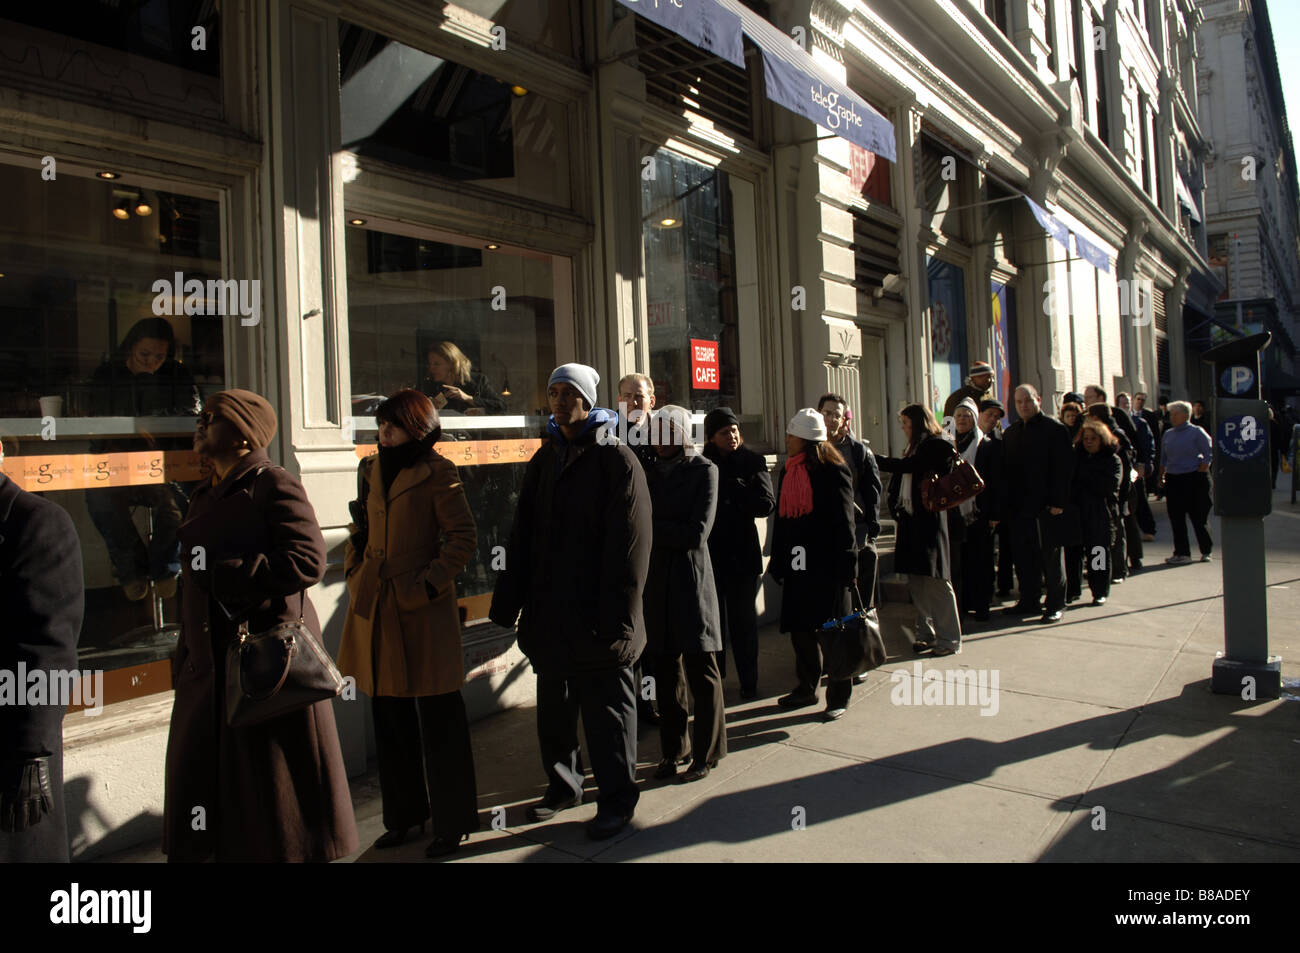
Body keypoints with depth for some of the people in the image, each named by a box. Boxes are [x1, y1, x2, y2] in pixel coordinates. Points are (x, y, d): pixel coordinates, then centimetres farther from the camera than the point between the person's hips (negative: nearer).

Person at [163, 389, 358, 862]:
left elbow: (308, 560, -21)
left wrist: (225, 575, -19)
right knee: (203, 780, 13)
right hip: (210, 668, 9)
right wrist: (185, 656, 21)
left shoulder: (273, 486, -9)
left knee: (269, 784, 1)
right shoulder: (205, 497, 18)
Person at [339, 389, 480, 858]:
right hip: (375, 608, 7)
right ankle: (404, 814, 32)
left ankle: (451, 821, 17)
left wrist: (429, 584, -15)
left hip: (422, 609, -7)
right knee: (389, 716, 15)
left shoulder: (435, 473, -8)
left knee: (437, 719, 2)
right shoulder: (371, 469, 11)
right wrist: (355, 574, 10)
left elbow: (463, 536, -10)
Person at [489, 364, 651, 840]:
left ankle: (617, 799, 21)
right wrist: (509, 601, 6)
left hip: (595, 617, -6)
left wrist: (616, 617, -19)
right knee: (554, 706, 17)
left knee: (606, 708, 5)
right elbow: (523, 536, 12)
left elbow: (629, 545, -15)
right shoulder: (545, 458, 12)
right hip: (548, 612, 7)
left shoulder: (617, 460, -9)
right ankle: (563, 785, 35)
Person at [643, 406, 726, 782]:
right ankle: (673, 749, 23)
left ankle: (707, 752, 16)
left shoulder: (703, 470, -3)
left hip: (692, 581, -5)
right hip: (658, 582, 5)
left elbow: (698, 532, -12)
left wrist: (651, 528, -9)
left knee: (701, 672, 3)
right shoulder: (652, 473, 13)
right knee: (667, 671, 10)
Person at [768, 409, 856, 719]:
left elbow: (843, 522, -10)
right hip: (797, 566, 7)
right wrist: (778, 562, 14)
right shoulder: (788, 472, 12)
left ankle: (838, 696, 14)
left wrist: (845, 566, -13)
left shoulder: (832, 471, -8)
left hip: (826, 566, -6)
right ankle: (806, 689, 25)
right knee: (800, 629, 12)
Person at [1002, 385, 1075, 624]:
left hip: (1047, 506, -5)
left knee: (1051, 556, 3)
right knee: (1024, 557, 9)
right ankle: (1028, 601, 19)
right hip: (1020, 506, 5)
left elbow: (1063, 467, -11)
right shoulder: (1011, 433, 13)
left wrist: (1058, 502, -17)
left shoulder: (1055, 429, -5)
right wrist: (1008, 504, 7)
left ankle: (1055, 604, 13)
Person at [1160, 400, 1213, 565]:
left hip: (1194, 479, -5)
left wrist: (1200, 473, -11)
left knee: (1198, 517, 1)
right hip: (1173, 480, 5)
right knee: (1176, 518, 3)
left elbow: (1209, 455, -6)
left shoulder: (1197, 432, -4)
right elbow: (1163, 458, 18)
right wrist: (1161, 476, 11)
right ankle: (1181, 553, 9)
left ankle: (1206, 551, 14)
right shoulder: (1168, 434, 12)